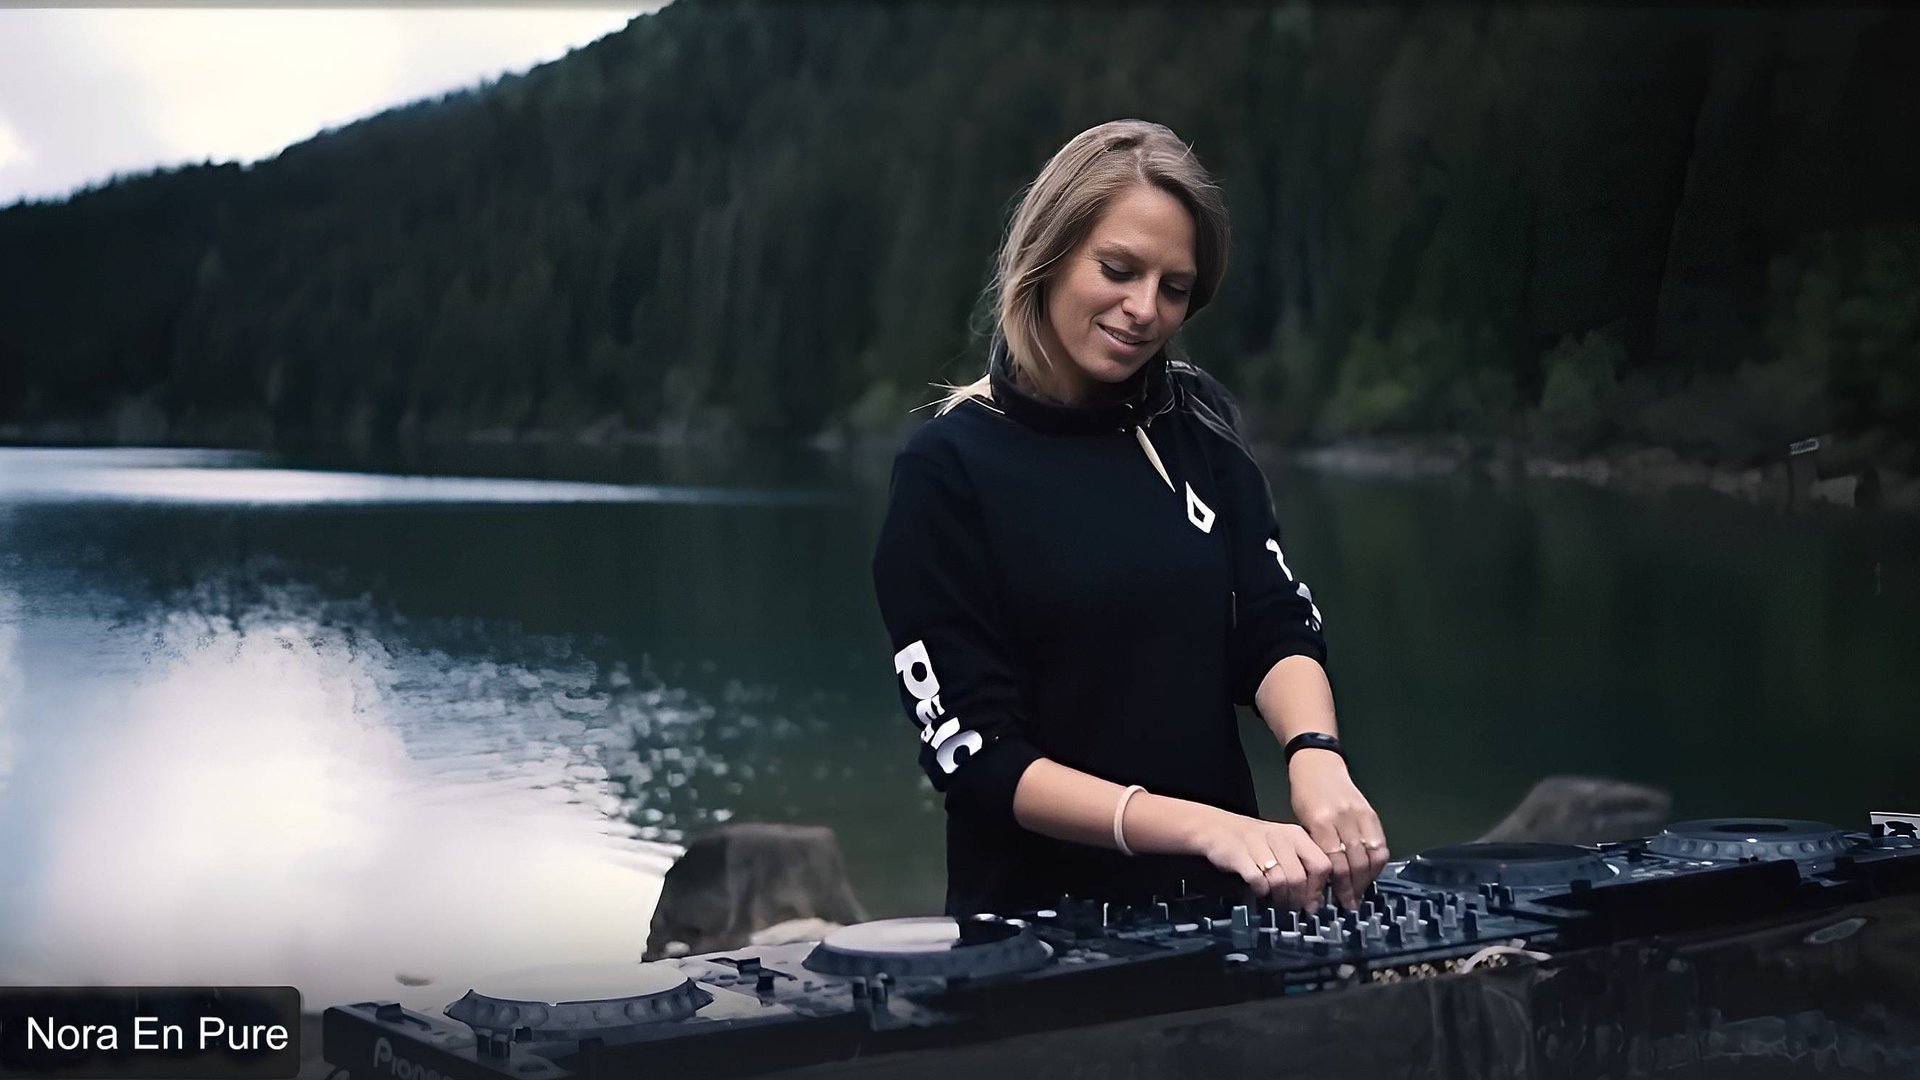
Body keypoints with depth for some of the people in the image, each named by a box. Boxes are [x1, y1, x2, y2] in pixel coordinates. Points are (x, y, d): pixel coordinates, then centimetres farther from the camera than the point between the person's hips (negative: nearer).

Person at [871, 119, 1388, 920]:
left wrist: (1316, 759, -19)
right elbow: (977, 757, -11)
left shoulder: (1195, 424, 6)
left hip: (1219, 900, 4)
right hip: (1040, 916, -3)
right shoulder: (949, 466, -8)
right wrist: (1197, 826, -22)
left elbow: (1277, 631, 2)